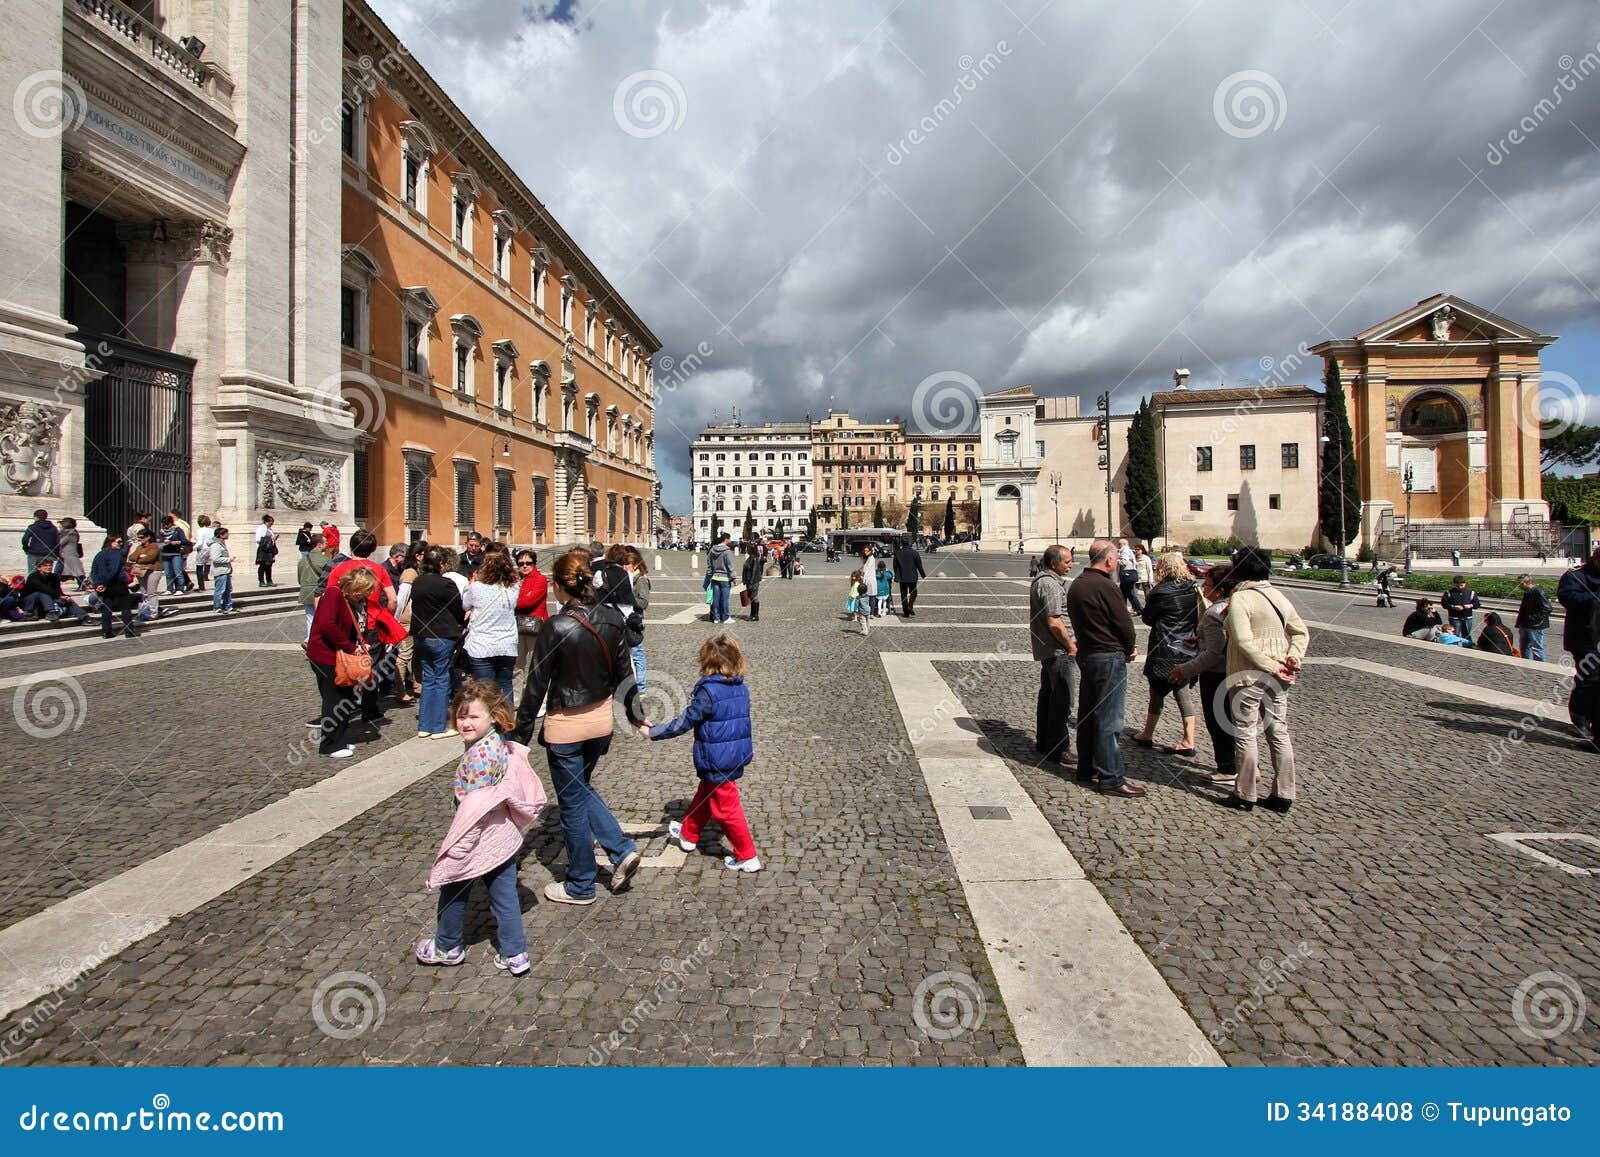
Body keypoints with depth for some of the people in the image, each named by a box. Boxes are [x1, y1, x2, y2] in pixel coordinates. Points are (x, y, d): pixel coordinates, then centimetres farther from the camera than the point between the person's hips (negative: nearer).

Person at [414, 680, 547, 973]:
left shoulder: (479, 753, -27)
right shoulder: (499, 745, 0)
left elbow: (474, 806, -26)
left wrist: (454, 847, -19)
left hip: (478, 841, -7)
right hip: (503, 838, 8)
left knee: (453, 892, 18)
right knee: (505, 896, 14)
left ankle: (447, 947, 38)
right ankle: (515, 955, 23)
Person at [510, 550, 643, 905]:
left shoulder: (555, 627, -21)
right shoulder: (612, 619, -6)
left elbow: (537, 683, -14)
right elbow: (623, 672, 3)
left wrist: (521, 733, -4)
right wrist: (635, 713, 15)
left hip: (565, 726, -5)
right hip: (601, 719, 6)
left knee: (573, 802, 10)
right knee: (582, 788, 27)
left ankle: (580, 886, 26)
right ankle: (622, 850, 18)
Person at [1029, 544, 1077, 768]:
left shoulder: (1041, 580, 15)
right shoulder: (1050, 584, -19)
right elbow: (1054, 623, -24)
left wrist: (1069, 640, 19)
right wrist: (1071, 646, -12)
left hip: (1046, 649, 11)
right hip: (1059, 651, -11)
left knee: (1048, 695, 18)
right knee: (1062, 700, -4)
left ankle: (1043, 743, 28)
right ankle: (1058, 750, 2)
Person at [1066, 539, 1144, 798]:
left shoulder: (1075, 586, 10)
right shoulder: (1106, 587, -17)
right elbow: (1124, 622, -14)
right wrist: (1130, 649, 5)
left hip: (1086, 655, 9)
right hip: (1109, 657, -9)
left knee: (1087, 714, 15)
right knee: (1109, 719, -5)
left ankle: (1086, 768, 25)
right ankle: (1111, 778, 0)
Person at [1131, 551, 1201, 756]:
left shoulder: (1160, 591, -15)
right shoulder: (1193, 590, 1)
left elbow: (1147, 618, -4)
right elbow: (1198, 618, 10)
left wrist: (1148, 603, 10)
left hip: (1165, 651, -5)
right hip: (1187, 650, 5)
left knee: (1156, 693, 8)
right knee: (1185, 694, 9)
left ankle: (1147, 735, 21)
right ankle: (1188, 741, 9)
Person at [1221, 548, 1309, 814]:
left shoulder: (1240, 598, -13)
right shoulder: (1278, 596, 9)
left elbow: (1244, 642, -23)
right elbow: (1301, 632, 12)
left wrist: (1271, 667, -18)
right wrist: (1293, 657, -2)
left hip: (1248, 676, -7)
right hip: (1278, 679, 7)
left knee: (1246, 734, 3)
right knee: (1279, 733, 12)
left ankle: (1245, 795, 10)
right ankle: (1283, 794, 19)